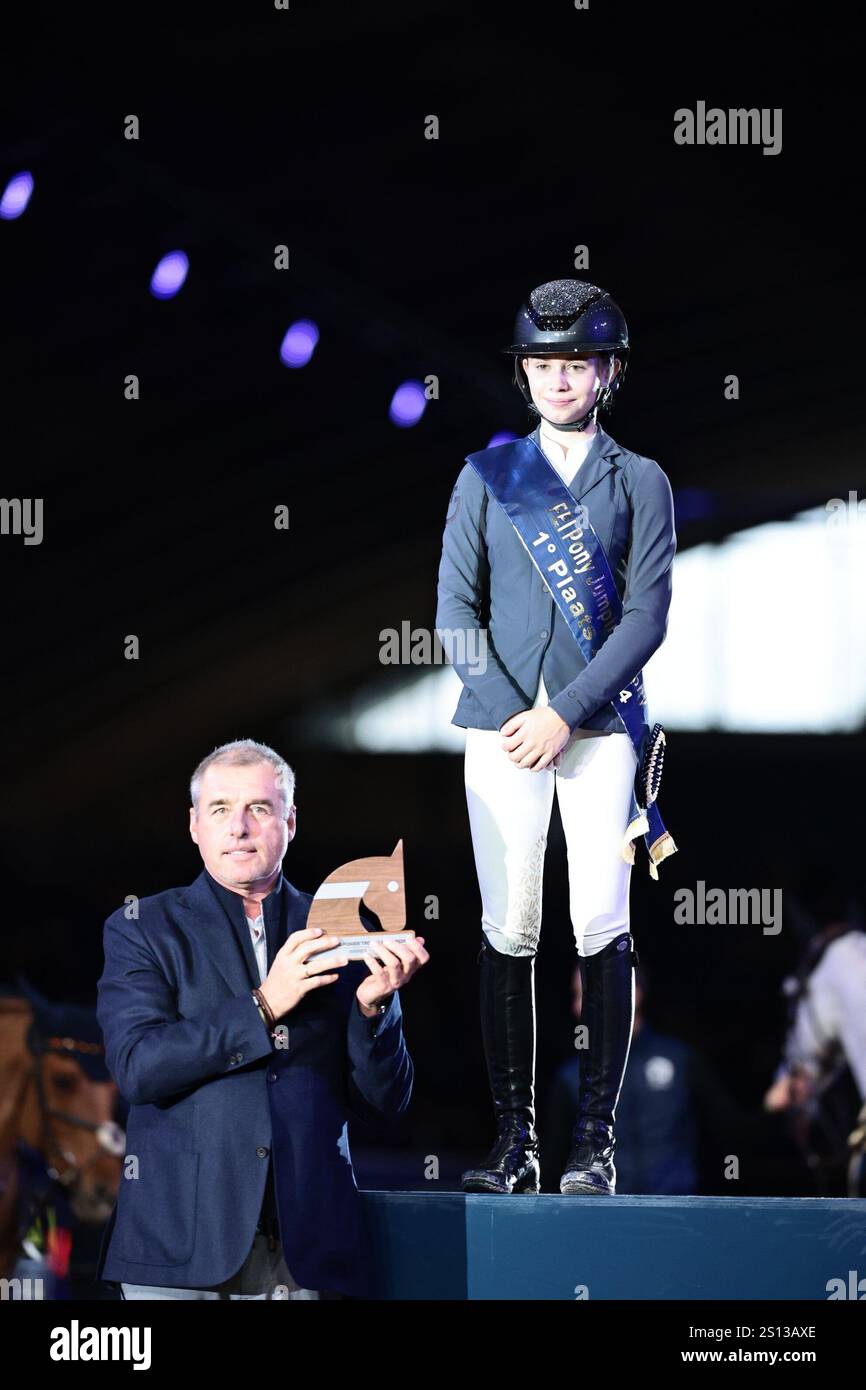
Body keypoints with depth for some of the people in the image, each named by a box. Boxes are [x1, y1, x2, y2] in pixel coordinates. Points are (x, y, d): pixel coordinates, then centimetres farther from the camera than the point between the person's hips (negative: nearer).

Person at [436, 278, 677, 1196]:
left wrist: (563, 714, -10)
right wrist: (509, 714, -7)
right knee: (508, 930, -3)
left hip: (601, 723, -1)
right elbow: (455, 610, 7)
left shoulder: (641, 483, 9)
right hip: (502, 724, 1)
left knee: (602, 927, -8)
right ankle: (513, 1138, 0)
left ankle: (596, 1140, -5)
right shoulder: (485, 475, 13)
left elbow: (646, 617, 0)